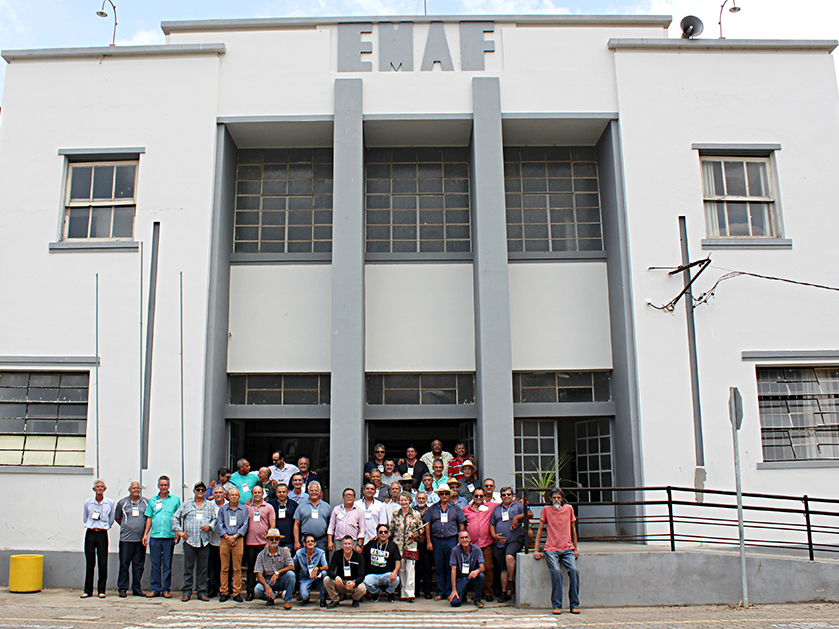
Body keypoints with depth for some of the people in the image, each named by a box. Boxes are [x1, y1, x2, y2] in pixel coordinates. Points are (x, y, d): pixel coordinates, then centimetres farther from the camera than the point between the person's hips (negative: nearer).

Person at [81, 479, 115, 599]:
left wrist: (103, 527, 7)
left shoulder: (110, 503, 3)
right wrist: (91, 526, 9)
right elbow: (85, 519, 17)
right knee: (89, 563, 2)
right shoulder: (88, 502, 6)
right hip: (90, 533, 1)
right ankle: (88, 590, 10)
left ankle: (102, 590, 7)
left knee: (103, 563, -1)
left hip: (102, 534, -1)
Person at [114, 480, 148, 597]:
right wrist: (126, 526, 8)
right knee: (124, 564, -1)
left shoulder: (146, 502, 8)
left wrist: (146, 532, 10)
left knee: (139, 565, 6)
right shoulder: (122, 503, 5)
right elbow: (117, 518, 16)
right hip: (126, 538, -2)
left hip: (140, 539, 2)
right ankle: (122, 588, 8)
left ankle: (137, 588, 14)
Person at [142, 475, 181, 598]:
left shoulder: (175, 499, 5)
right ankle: (155, 589, 13)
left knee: (167, 565, 3)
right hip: (154, 537, 2)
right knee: (155, 564, 6)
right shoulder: (153, 500, 12)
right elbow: (149, 518, 14)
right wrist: (145, 534, 7)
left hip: (169, 537, -2)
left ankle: (166, 589, 10)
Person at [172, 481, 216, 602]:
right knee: (188, 567, -1)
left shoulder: (210, 506, 13)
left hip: (204, 542, 1)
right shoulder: (186, 505, 8)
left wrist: (209, 526, -3)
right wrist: (179, 531, 2)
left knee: (202, 568, 4)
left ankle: (202, 592, 10)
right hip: (189, 540, -1)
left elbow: (215, 519, 16)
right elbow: (175, 517, 10)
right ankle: (186, 592, 8)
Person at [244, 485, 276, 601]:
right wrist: (242, 539, 3)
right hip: (250, 542, 1)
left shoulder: (269, 507, 6)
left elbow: (273, 525, 3)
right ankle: (250, 592, 10)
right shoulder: (247, 507, 11)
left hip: (264, 543, -1)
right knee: (251, 567, 4)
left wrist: (270, 541, -5)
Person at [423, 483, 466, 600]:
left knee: (451, 567, 0)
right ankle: (440, 592, 13)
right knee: (439, 568, 5)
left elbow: (462, 525, 7)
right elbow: (427, 525, 8)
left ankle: (450, 592, 7)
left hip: (451, 540, -1)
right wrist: (428, 542, 1)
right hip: (436, 541, 1)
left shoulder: (455, 508, 8)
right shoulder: (432, 508, 10)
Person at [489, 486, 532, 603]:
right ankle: (504, 592, 10)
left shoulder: (518, 506, 9)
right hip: (500, 542, 4)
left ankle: (511, 582, -16)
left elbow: (530, 514, -5)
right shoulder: (496, 509, 20)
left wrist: (517, 517, -15)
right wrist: (494, 535, 0)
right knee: (503, 568, 6)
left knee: (509, 556, -31)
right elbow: (492, 525, 18)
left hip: (515, 540, -4)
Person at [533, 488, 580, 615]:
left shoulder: (569, 508, 11)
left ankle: (574, 605, -9)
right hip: (551, 549, -2)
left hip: (567, 549, 2)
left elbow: (573, 529, 17)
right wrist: (536, 550, 3)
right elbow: (540, 530, 9)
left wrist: (575, 549, 13)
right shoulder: (546, 510, 7)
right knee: (556, 571, -26)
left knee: (574, 570, -22)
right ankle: (556, 605, -16)